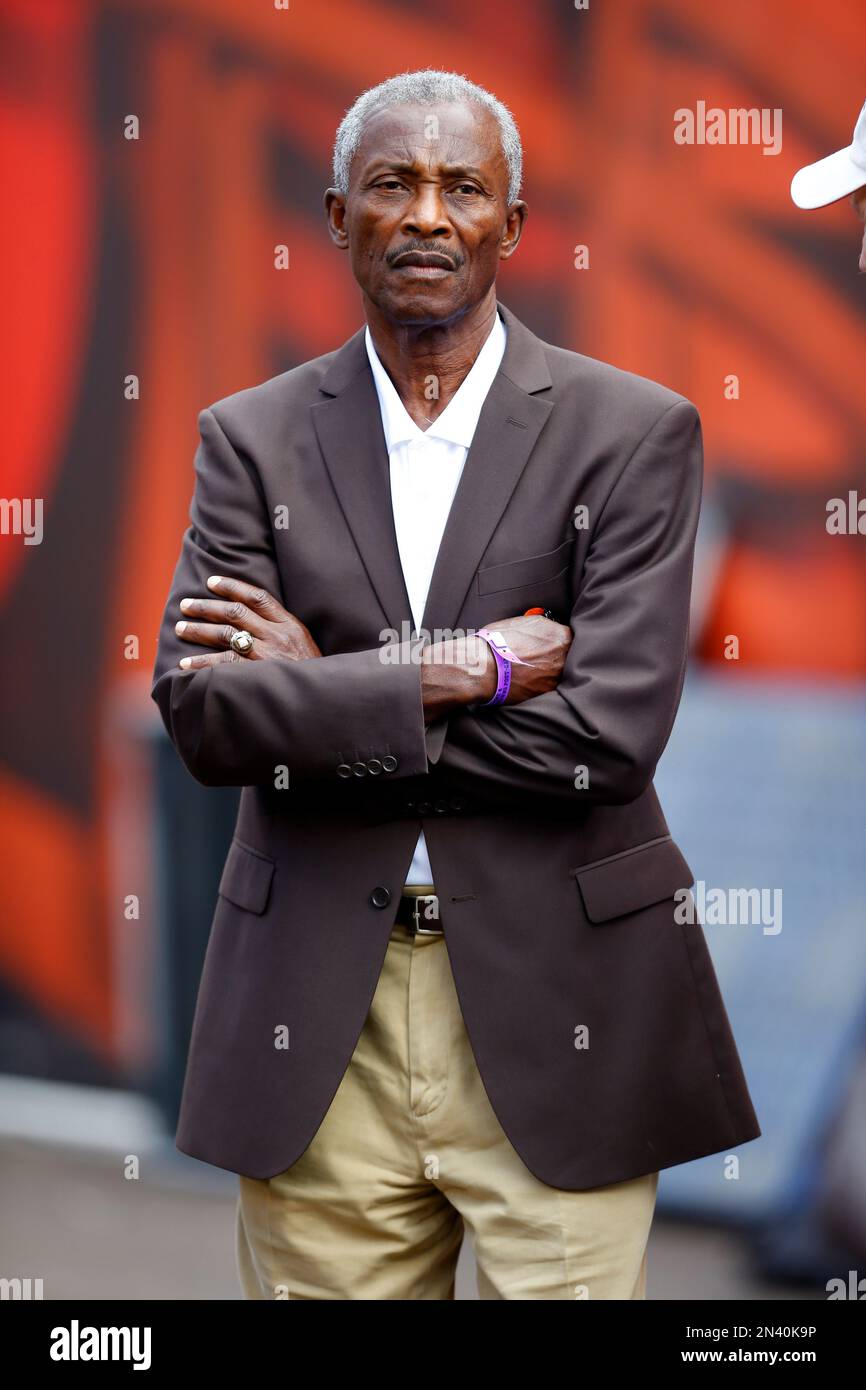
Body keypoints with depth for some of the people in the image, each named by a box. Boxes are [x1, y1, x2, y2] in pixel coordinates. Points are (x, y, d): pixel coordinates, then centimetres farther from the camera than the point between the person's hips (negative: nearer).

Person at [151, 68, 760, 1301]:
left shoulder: (634, 433, -1)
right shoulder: (252, 439, 6)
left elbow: (612, 729, -12)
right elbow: (200, 713, -6)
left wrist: (325, 694, -9)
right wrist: (453, 670, -15)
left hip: (556, 1012, -1)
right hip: (318, 1017, 2)